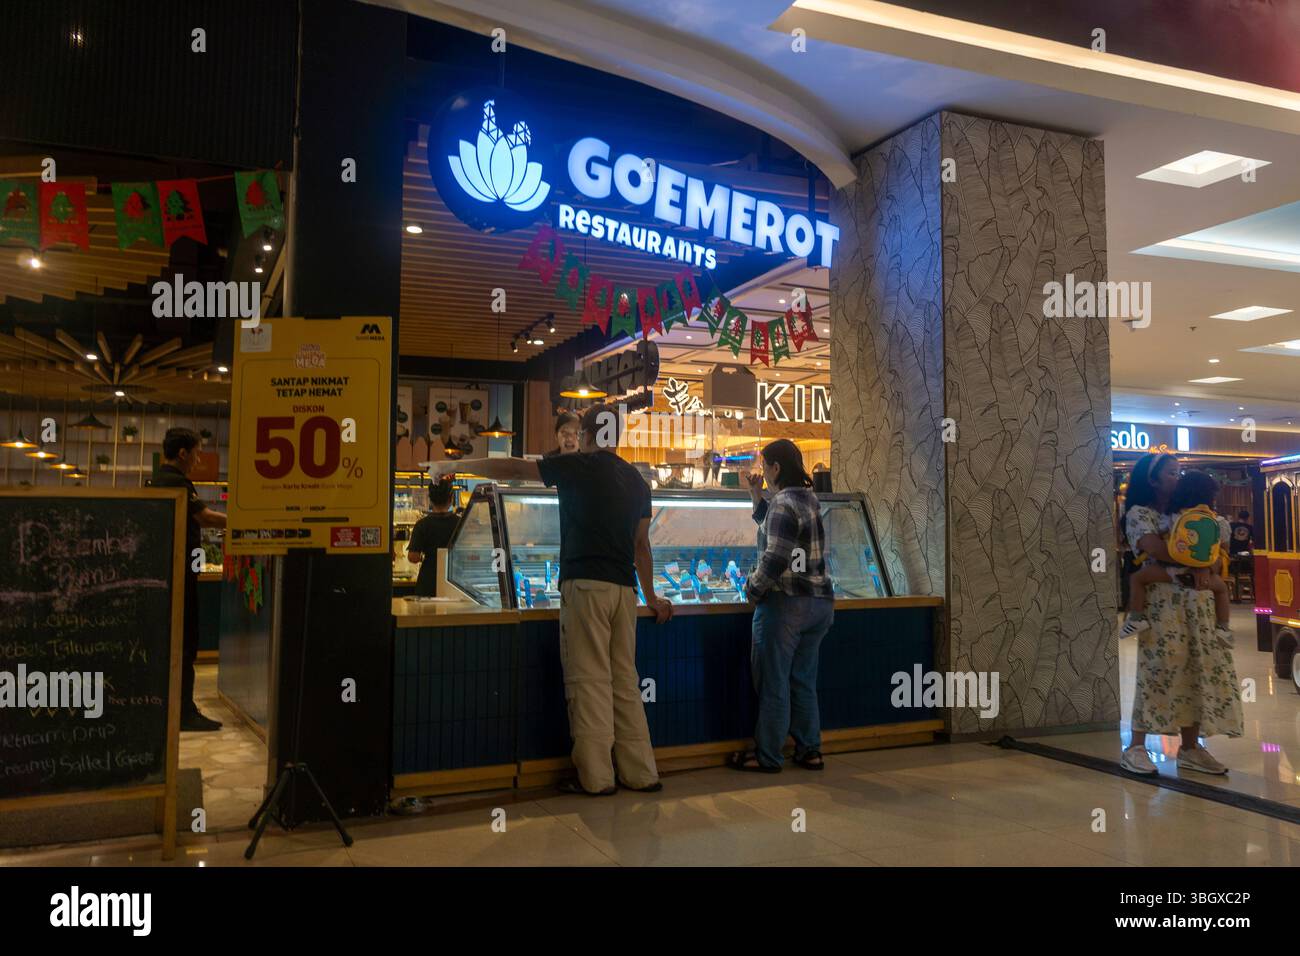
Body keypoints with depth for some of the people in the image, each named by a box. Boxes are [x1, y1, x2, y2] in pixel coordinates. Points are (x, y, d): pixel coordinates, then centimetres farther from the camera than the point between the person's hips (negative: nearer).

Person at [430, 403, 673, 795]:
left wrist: (454, 465, 14)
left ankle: (595, 777, 2)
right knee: (625, 681, 10)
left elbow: (510, 470, 1)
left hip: (586, 586, -6)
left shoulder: (577, 466, -2)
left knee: (589, 679, -2)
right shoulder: (636, 480, 15)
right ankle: (641, 773, 13)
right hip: (624, 588, 6)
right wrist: (651, 598, 28)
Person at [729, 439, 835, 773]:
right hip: (820, 601, 9)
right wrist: (757, 497, 18)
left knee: (773, 682, 2)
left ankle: (767, 756, 10)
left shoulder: (783, 504, -15)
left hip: (785, 604, -9)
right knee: (803, 680, 16)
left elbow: (775, 559, -22)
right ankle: (809, 751, 21)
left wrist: (752, 588, -7)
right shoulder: (809, 499, 13)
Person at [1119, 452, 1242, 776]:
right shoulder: (1139, 513, -3)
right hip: (1162, 601, -6)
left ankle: (1190, 748, 11)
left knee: (1198, 671, 4)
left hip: (1196, 600, 6)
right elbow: (1157, 550, -19)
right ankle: (1136, 747, -2)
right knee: (1158, 669, -8)